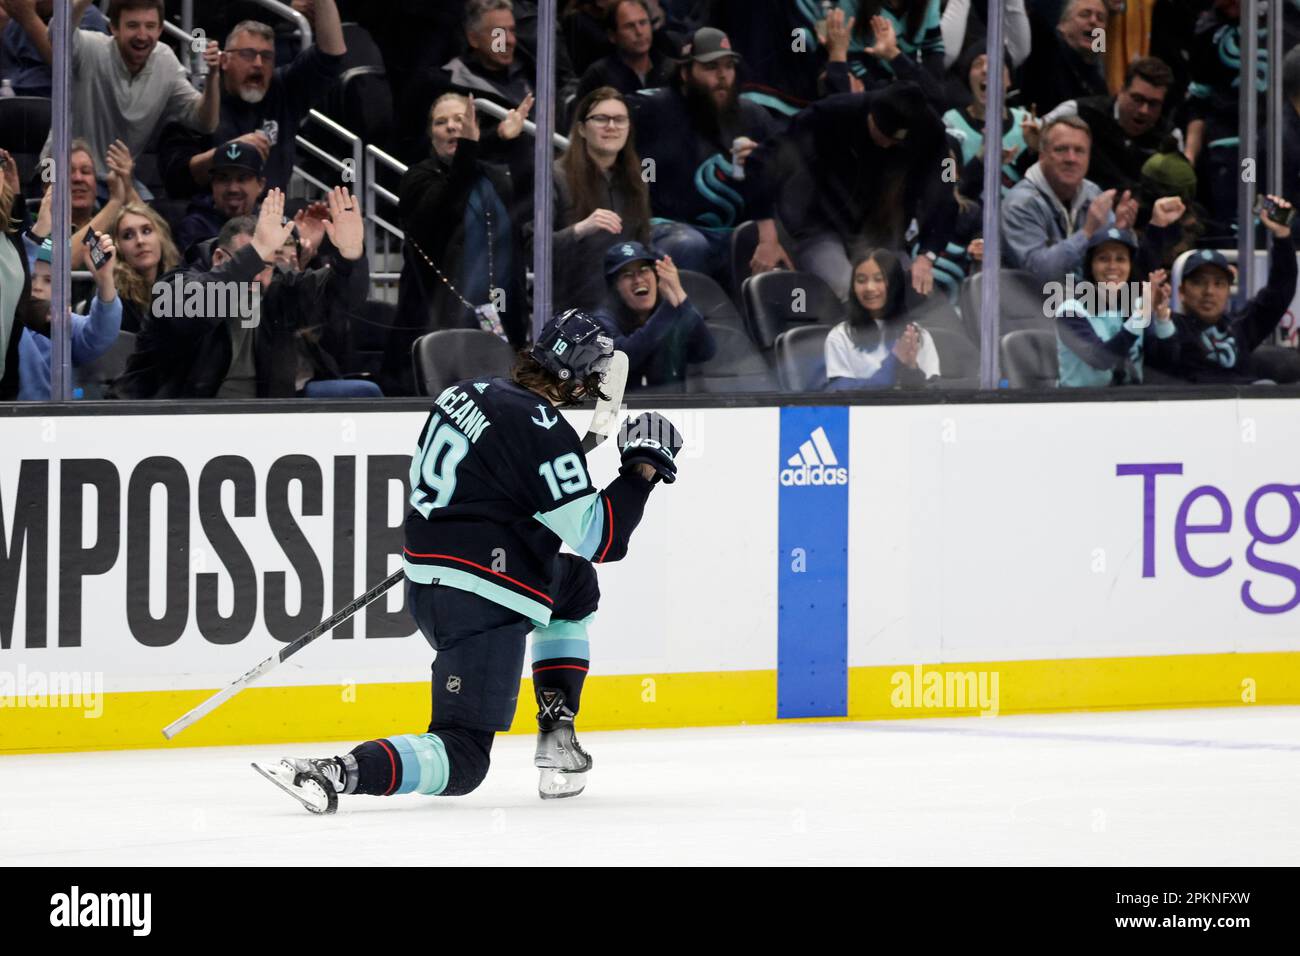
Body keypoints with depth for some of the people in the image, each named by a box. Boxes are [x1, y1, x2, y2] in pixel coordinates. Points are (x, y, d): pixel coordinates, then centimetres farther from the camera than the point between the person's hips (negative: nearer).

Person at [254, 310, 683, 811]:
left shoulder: (468, 392, 9)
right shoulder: (546, 433, -16)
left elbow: (422, 472, 25)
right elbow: (598, 539, -15)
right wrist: (642, 469, -6)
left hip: (425, 584, 9)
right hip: (482, 604, -9)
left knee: (578, 586, 31)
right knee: (461, 762, -6)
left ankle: (557, 739, 24)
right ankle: (340, 773, -28)